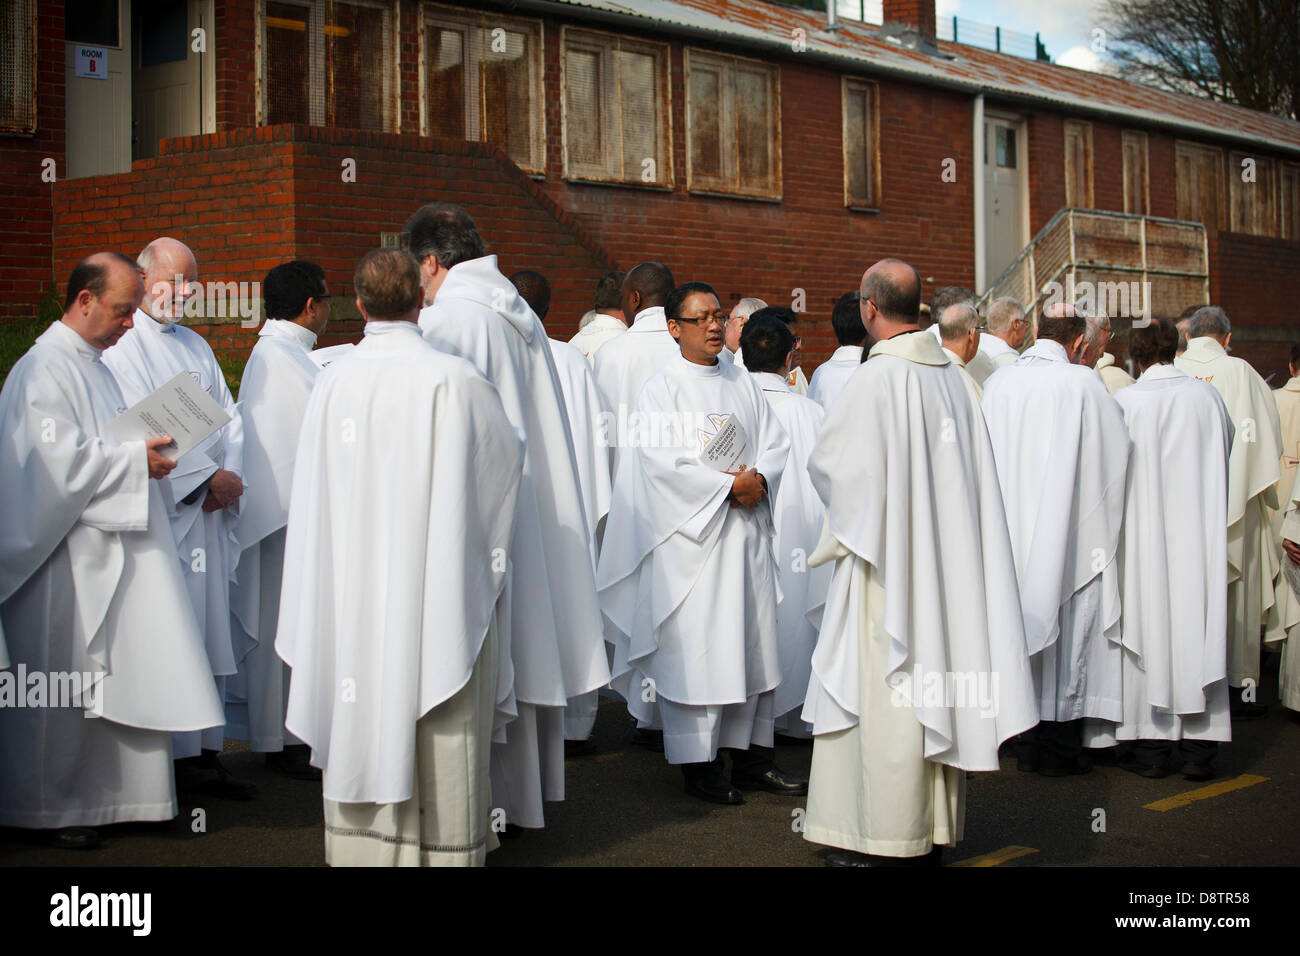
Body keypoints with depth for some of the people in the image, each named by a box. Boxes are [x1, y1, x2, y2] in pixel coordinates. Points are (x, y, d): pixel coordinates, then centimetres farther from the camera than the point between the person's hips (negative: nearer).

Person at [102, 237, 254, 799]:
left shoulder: (197, 347, 19)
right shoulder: (124, 347, -4)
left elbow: (228, 419, 16)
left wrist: (231, 475, -2)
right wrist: (209, 476, -14)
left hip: (210, 509, 7)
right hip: (162, 514, -7)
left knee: (212, 631, 6)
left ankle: (208, 754, 11)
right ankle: (180, 758, -2)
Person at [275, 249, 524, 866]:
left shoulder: (333, 381, -4)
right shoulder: (453, 380, -13)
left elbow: (315, 492, 4)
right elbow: (509, 455, 3)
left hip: (352, 579, 3)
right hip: (436, 579, -3)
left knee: (361, 709, 13)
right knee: (437, 724, 5)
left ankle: (363, 841, 21)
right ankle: (439, 844, 11)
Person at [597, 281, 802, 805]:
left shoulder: (742, 383, 14)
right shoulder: (662, 389, -3)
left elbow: (776, 440, 11)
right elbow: (662, 457, -15)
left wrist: (760, 477, -10)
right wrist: (727, 484, -18)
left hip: (746, 528, 6)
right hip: (691, 531, -5)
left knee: (752, 639, 7)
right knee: (693, 643, -4)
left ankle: (752, 754, 15)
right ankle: (698, 762, 3)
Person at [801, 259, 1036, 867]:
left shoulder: (876, 378, -16)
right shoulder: (952, 376, 5)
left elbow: (829, 463, -9)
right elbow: (970, 470, 11)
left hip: (888, 564, -7)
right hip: (945, 559, 7)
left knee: (887, 693, -1)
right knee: (936, 690, 13)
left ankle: (888, 840, 4)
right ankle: (936, 827, 21)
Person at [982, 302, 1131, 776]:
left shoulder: (997, 382, 1)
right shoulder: (1082, 382, -10)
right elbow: (1118, 450, -2)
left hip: (1012, 532, 4)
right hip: (1069, 533, -4)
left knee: (1023, 628, 13)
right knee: (1068, 631, 5)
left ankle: (1026, 745, 20)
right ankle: (1060, 747, 10)